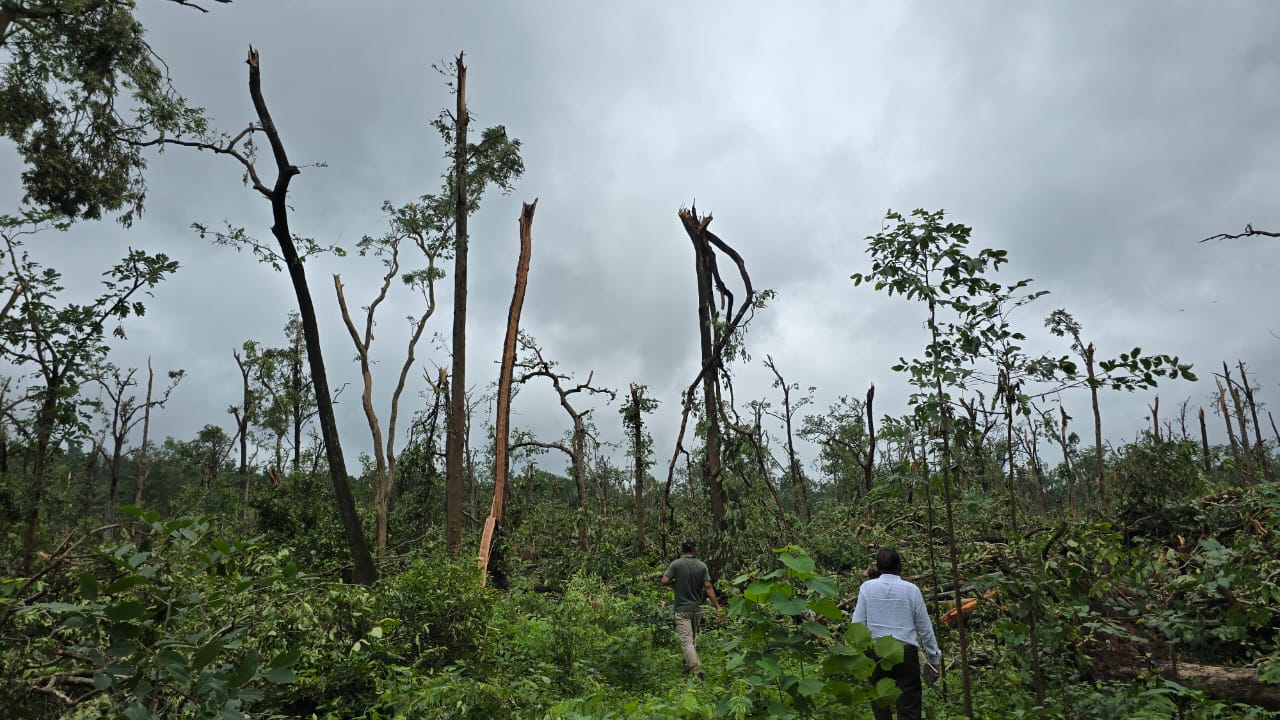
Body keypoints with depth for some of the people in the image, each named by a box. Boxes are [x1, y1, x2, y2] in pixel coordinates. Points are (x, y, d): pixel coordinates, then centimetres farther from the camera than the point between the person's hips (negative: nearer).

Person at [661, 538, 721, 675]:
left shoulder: (675, 564, -9)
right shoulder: (702, 566, -4)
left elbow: (665, 581, -14)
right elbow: (708, 587, -8)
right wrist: (717, 606, -6)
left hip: (682, 609, -4)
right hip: (697, 609, 4)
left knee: (686, 640, -7)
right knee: (692, 638, 22)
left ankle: (696, 668, -21)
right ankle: (688, 664, 35)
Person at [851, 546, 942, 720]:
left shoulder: (867, 587, -1)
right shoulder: (911, 589, -1)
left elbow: (858, 624, -1)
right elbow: (924, 627, 5)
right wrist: (935, 658, 15)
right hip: (906, 652, 0)